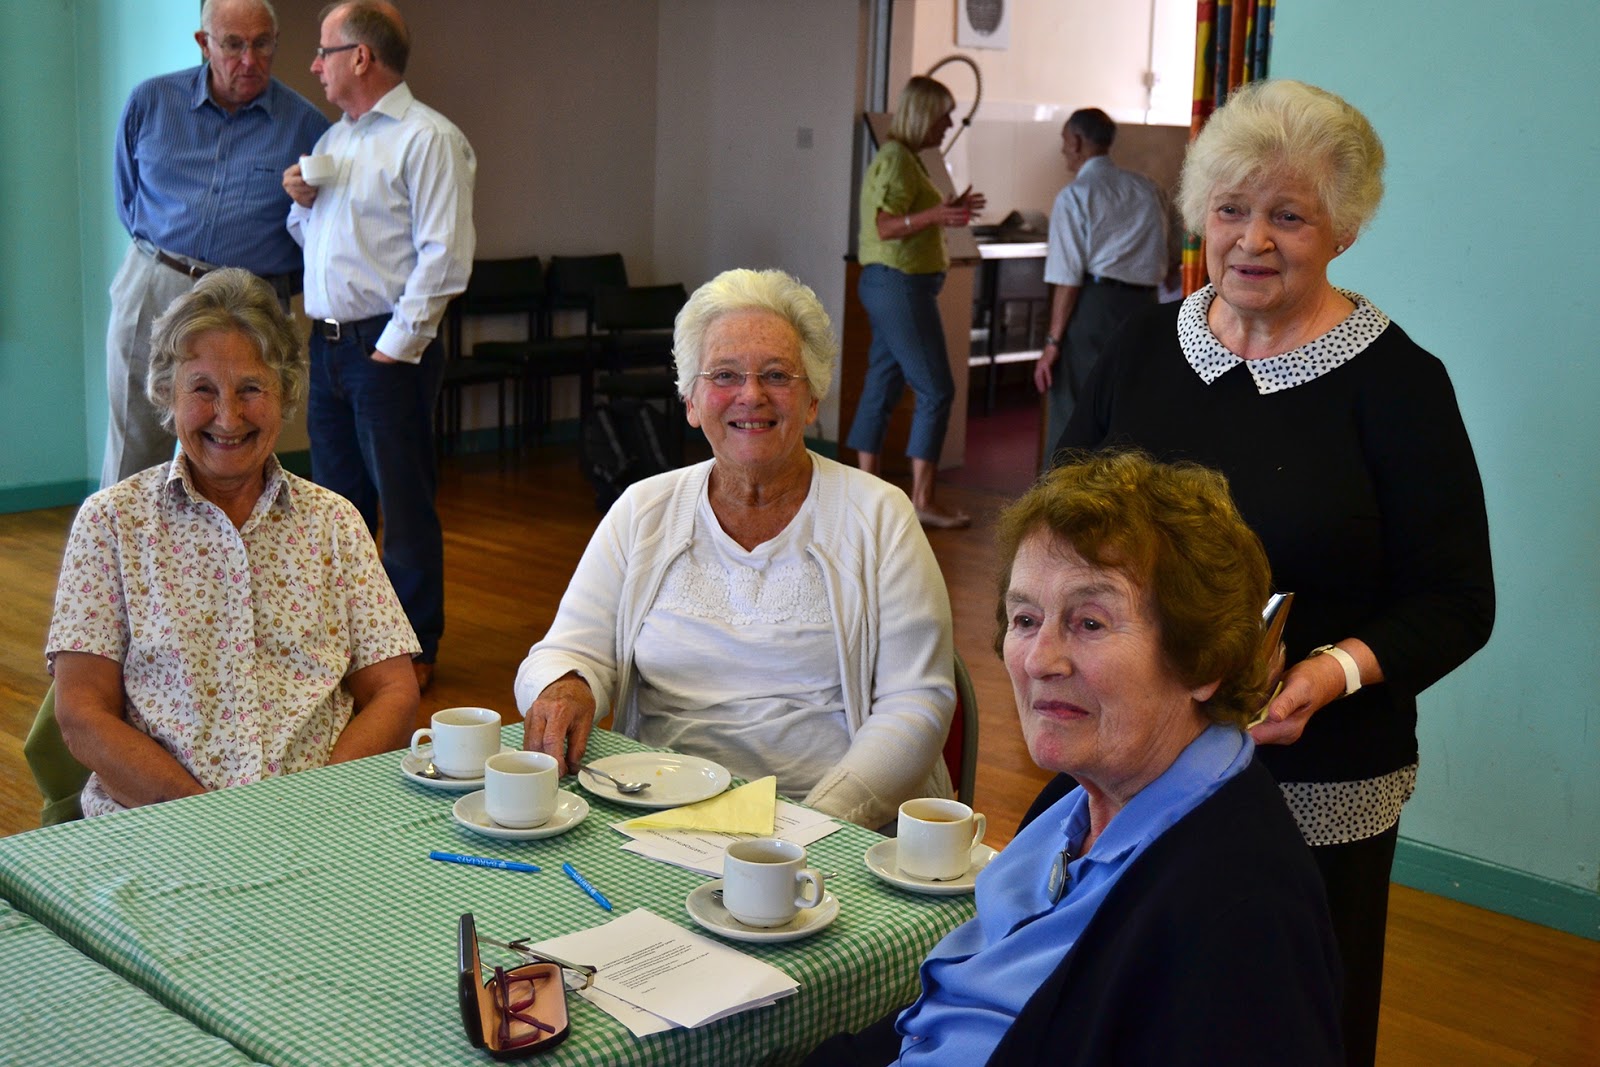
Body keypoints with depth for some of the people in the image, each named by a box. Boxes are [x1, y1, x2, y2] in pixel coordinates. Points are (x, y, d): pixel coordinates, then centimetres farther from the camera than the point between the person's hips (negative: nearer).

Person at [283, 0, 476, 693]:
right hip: (328, 342, 8)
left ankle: (414, 647, 8)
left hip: (388, 348, -8)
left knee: (404, 502, -2)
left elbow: (442, 257, -15)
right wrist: (301, 202, 4)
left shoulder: (427, 138, -9)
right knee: (337, 496, 14)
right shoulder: (332, 140, 18)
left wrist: (397, 345, -16)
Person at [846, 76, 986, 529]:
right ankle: (922, 500, -6)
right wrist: (933, 215, -36)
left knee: (882, 386, 10)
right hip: (900, 285, -11)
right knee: (935, 390, -8)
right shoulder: (895, 159, -14)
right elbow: (884, 225, -22)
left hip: (892, 285, 11)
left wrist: (949, 210, 24)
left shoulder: (903, 158, 17)